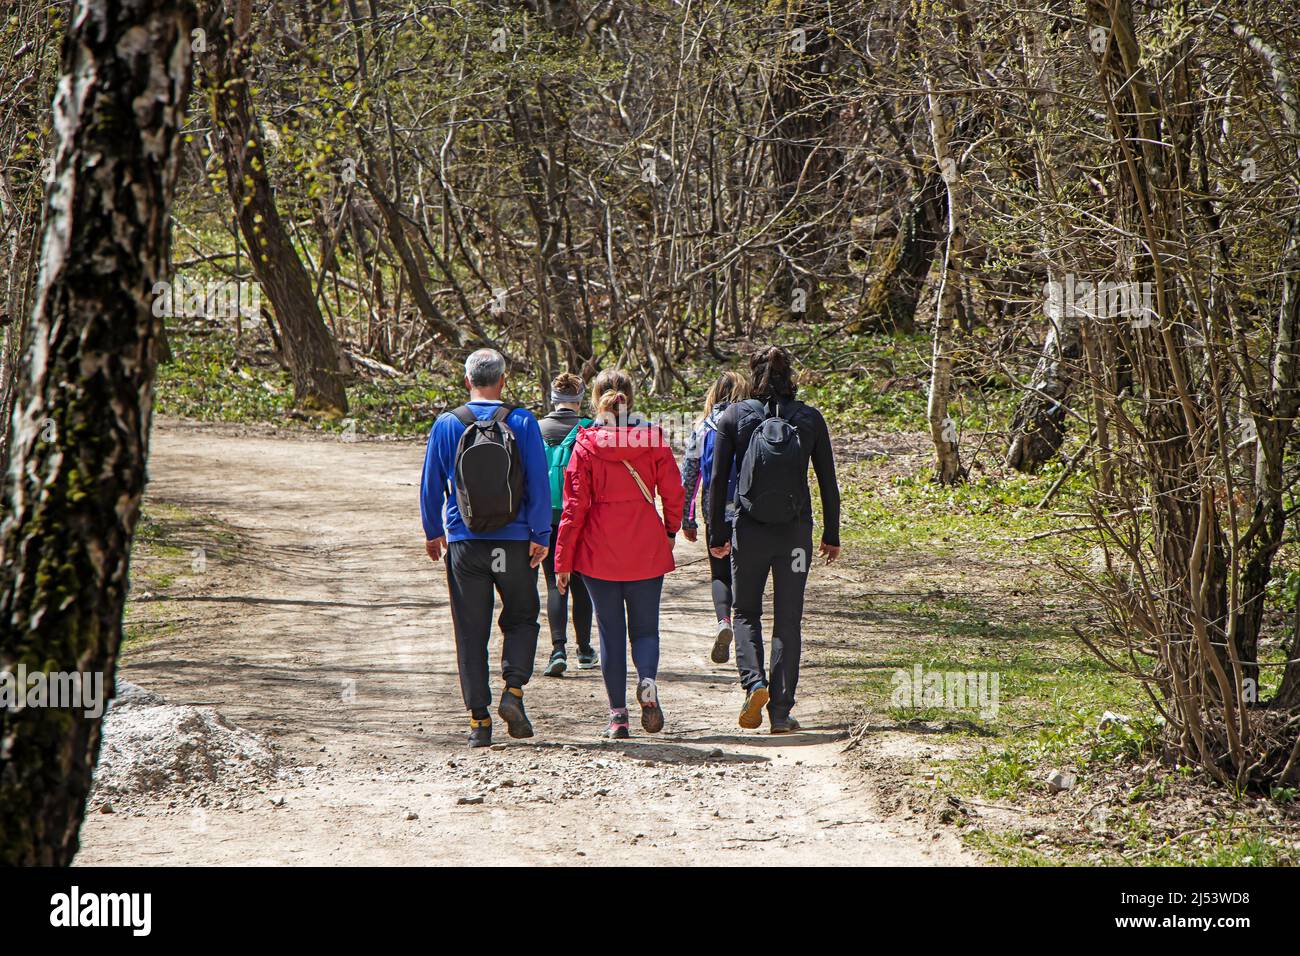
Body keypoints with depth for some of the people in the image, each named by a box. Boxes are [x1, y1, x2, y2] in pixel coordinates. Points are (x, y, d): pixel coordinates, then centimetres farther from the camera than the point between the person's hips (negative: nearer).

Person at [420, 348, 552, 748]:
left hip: (464, 543, 1)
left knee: (470, 632, 6)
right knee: (521, 619, 16)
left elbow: (431, 485, 7)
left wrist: (433, 532, 19)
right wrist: (540, 535, -2)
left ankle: (479, 719, 3)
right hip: (514, 543, -1)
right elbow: (539, 483, -6)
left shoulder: (447, 426, 0)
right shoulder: (522, 423, -4)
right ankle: (513, 691, -5)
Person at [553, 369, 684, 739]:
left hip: (599, 553, -1)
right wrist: (670, 531, 21)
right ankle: (647, 680, -18)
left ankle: (617, 715, 6)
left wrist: (562, 560, 2)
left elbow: (574, 506, -5)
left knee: (611, 634, 9)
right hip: (647, 550, 1)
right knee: (645, 628, 11)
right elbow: (673, 493, 1)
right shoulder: (653, 439, -3)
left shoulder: (586, 445, -6)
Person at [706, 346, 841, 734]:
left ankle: (754, 682, -7)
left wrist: (717, 535, 5)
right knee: (788, 621, 8)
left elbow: (718, 480, -3)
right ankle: (781, 712, 5)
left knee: (745, 612, 17)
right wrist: (832, 535, 12)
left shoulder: (733, 417, -3)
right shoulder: (810, 419, 0)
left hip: (749, 531, -1)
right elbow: (828, 483, 3)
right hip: (795, 534, 1)